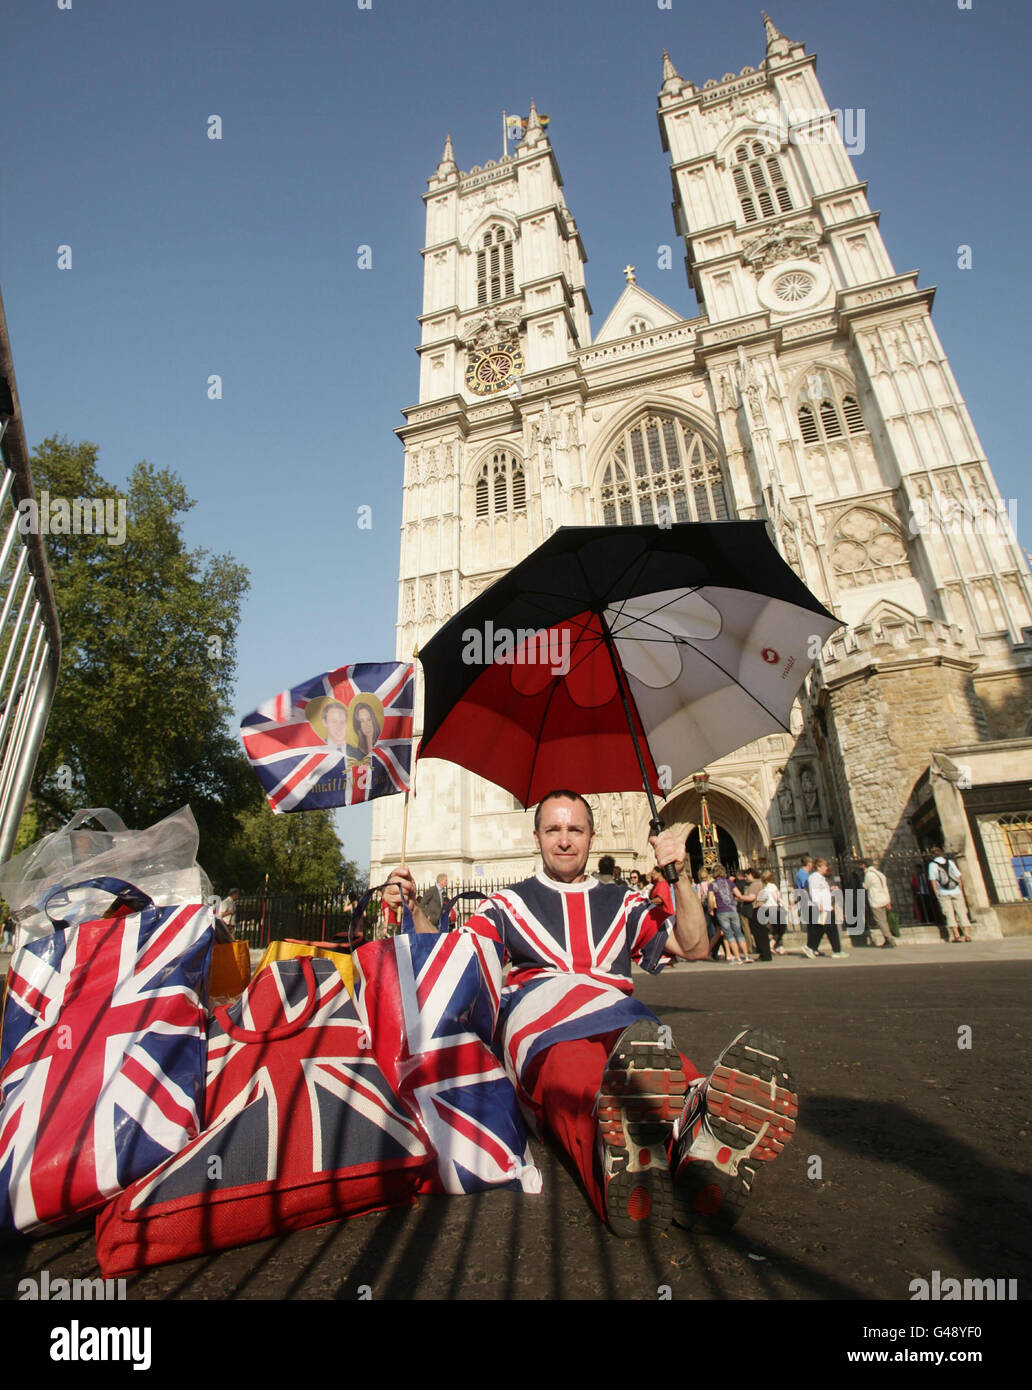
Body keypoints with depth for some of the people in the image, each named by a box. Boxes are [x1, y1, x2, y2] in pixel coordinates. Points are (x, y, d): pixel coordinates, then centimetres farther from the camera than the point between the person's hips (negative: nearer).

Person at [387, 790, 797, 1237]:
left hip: (623, 1022, 2)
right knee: (570, 1059, -39)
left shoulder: (622, 903, 25)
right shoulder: (507, 903, 21)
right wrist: (414, 908, -8)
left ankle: (704, 1137, -65)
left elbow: (694, 947, 15)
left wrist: (680, 876, 2)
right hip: (537, 1020, -1)